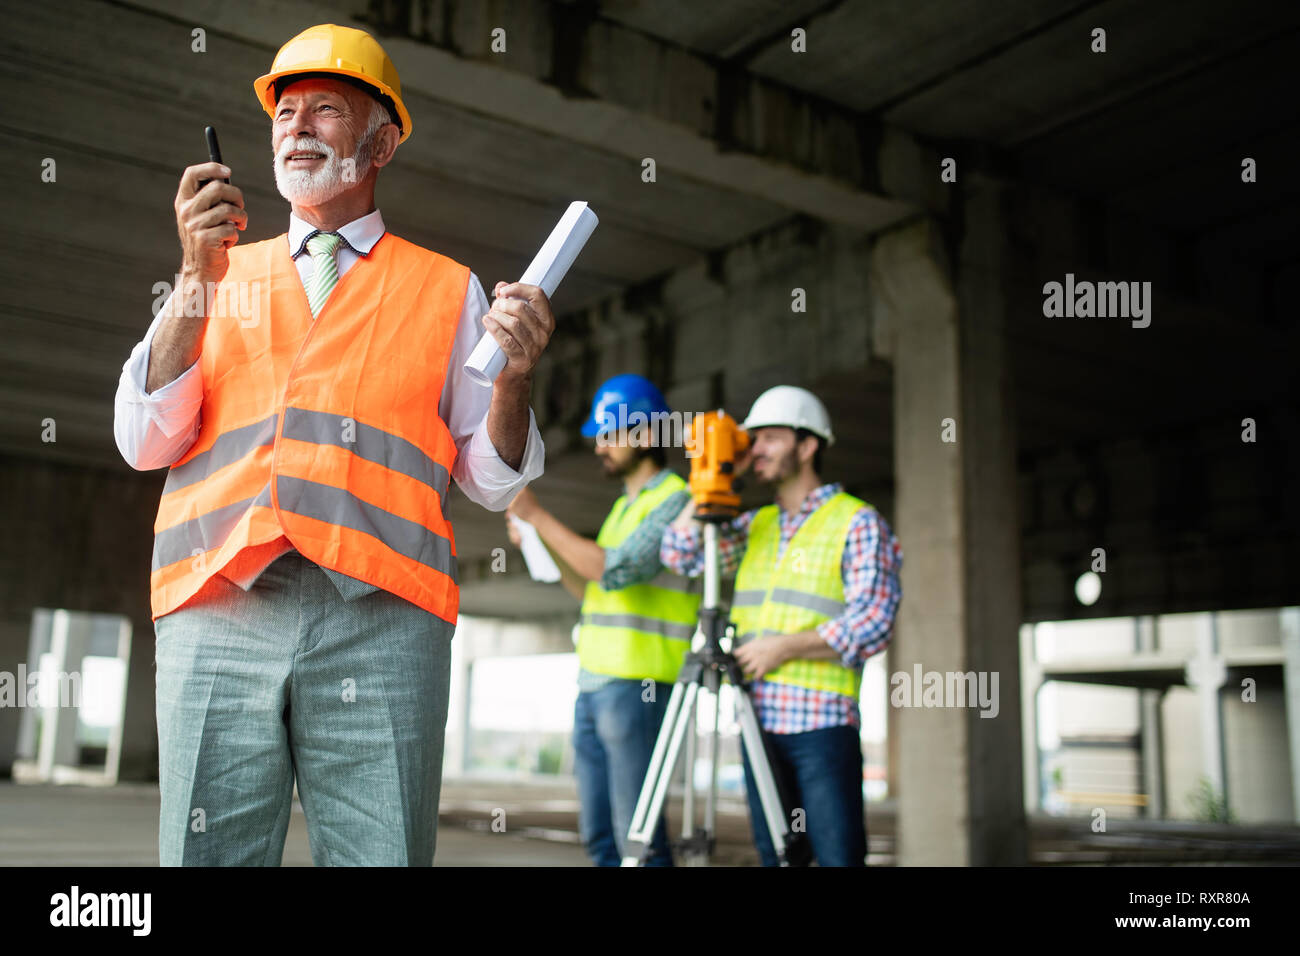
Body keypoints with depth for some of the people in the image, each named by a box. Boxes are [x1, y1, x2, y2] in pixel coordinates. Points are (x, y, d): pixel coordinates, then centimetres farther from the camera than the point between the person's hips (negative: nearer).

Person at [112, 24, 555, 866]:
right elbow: (144, 442, 8)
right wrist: (199, 278, -1)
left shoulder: (446, 290, 16)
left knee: (380, 852, -4)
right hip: (219, 609, 2)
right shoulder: (222, 273, 21)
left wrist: (514, 379, -9)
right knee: (207, 856, 1)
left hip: (381, 614, -1)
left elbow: (493, 481, 11)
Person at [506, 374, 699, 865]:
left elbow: (615, 570, -21)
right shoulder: (624, 505, 21)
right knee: (598, 834, 11)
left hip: (636, 687, -9)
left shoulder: (677, 501, -8)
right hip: (592, 683, 9)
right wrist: (541, 546, 12)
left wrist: (539, 516, -15)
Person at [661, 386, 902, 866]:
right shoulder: (754, 525, 16)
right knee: (774, 855, 10)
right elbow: (680, 554, 9)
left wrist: (785, 647, -15)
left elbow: (873, 623, -10)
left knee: (838, 856, -6)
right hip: (758, 720, 6)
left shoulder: (857, 523, -2)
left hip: (821, 722, -6)